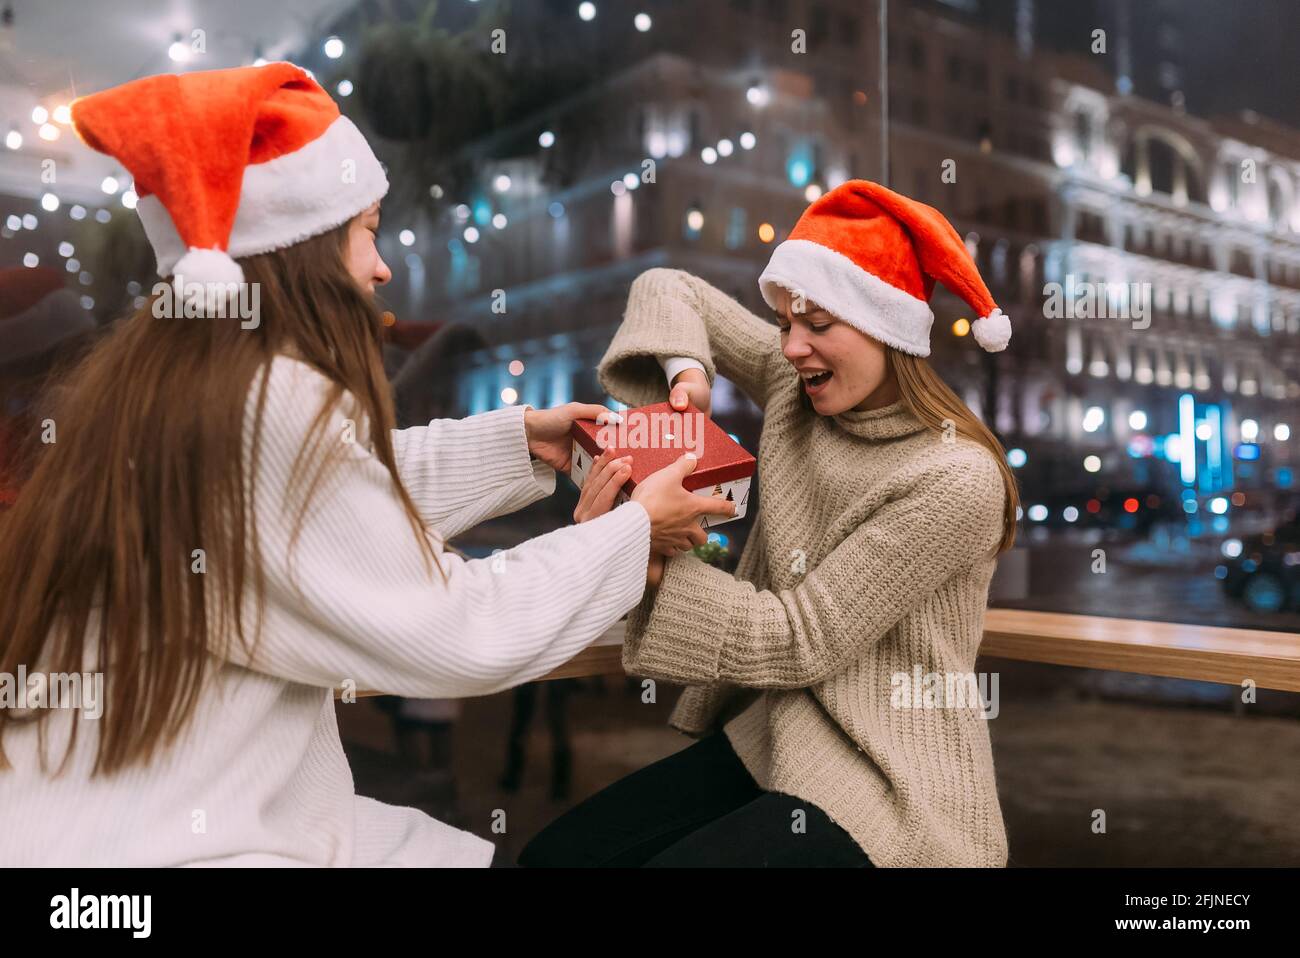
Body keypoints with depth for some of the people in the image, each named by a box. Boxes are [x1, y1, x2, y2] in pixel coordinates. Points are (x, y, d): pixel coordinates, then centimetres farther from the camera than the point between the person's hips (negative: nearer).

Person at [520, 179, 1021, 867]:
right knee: (555, 852, -4)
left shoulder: (958, 481, -18)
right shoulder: (796, 390, 1)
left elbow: (797, 641, -19)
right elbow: (670, 290, 11)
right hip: (767, 739, 6)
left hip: (885, 789, -6)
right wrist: (686, 368, -9)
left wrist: (649, 561, -25)